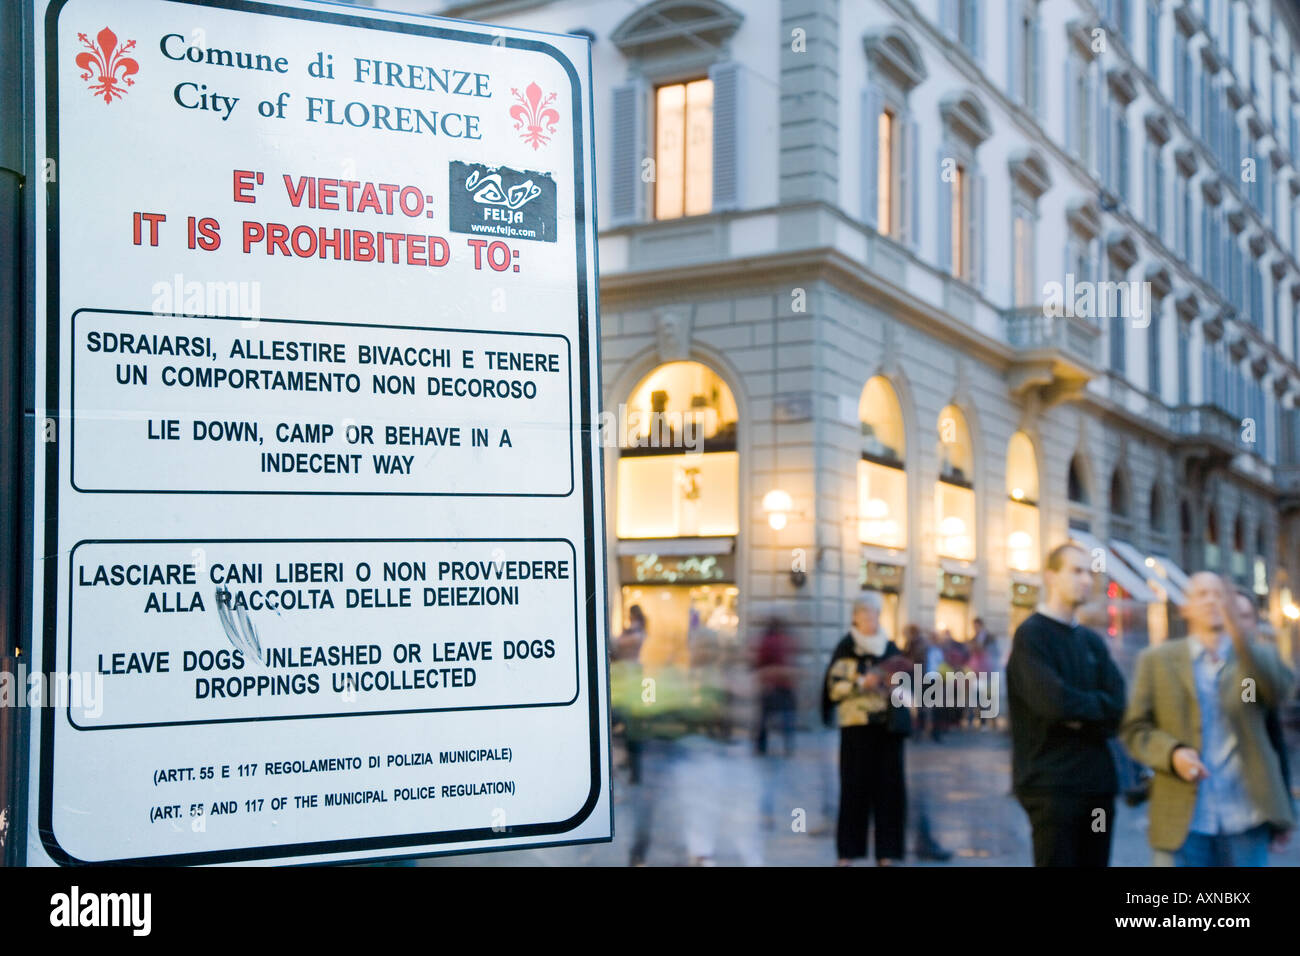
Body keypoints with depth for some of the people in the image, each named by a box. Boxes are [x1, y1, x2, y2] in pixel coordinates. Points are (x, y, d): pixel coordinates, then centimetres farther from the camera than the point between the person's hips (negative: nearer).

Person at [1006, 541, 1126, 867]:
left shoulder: (1092, 641, 15)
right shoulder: (1031, 635, -7)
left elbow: (1116, 709, 3)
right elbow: (1053, 702, -20)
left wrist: (1079, 716, -13)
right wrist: (1096, 706, -4)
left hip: (1098, 780, 7)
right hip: (1051, 783, -7)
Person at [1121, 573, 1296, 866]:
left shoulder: (1256, 655, 10)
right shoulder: (1157, 660, 8)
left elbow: (1279, 689, -13)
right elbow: (1134, 730, 6)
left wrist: (1239, 635, -27)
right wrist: (1173, 754, -15)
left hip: (1245, 820, 1)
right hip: (1183, 821, -1)